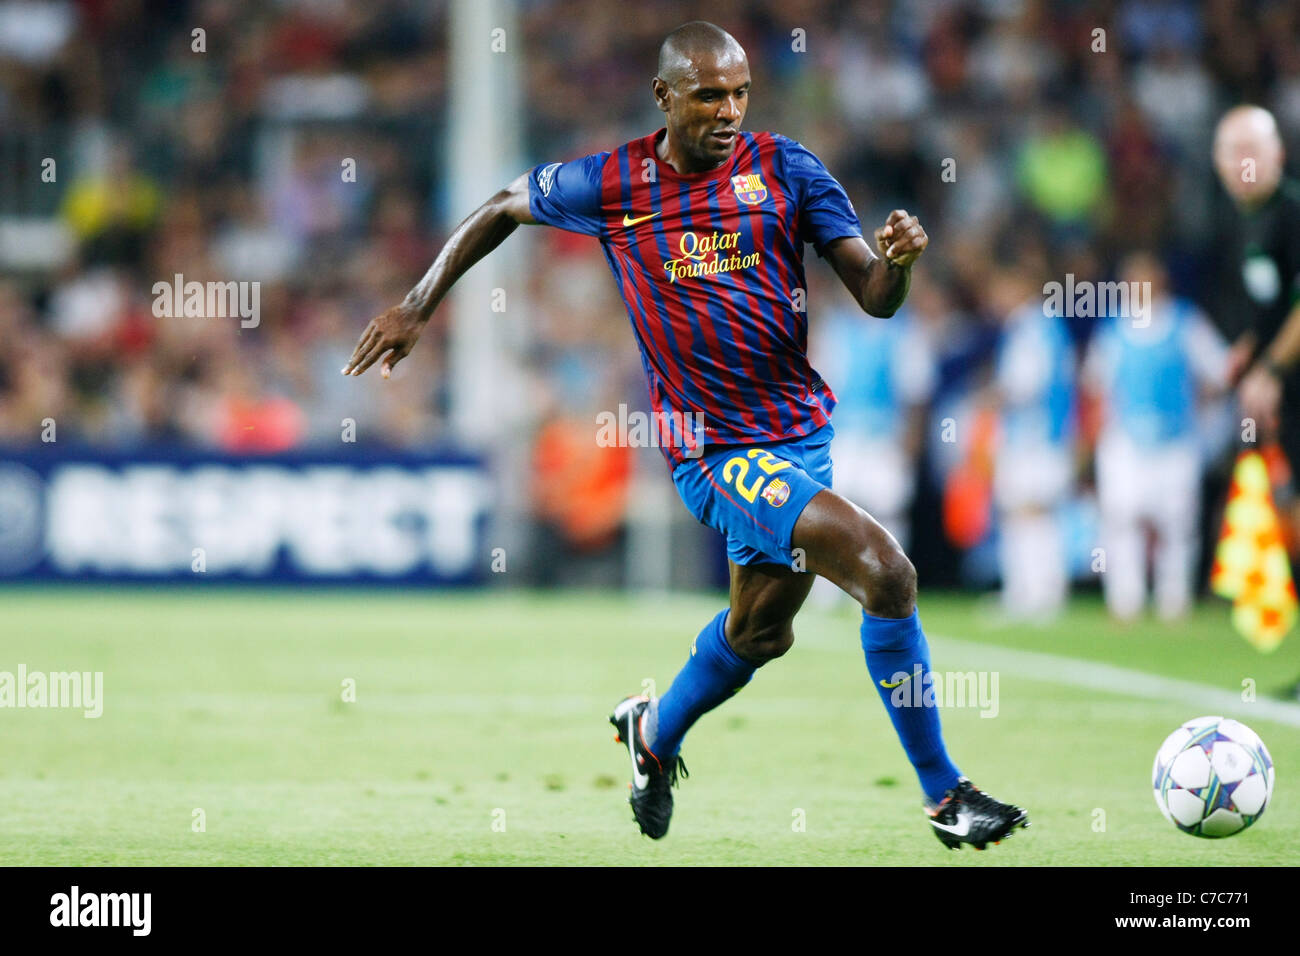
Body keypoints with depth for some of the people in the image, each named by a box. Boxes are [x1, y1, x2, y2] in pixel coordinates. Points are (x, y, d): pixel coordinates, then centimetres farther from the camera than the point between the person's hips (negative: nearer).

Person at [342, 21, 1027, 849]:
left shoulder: (784, 169, -1)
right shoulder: (611, 186, -5)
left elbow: (873, 296, -4)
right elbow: (503, 208, 14)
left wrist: (897, 261, -26)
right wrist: (417, 307, 15)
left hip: (804, 429, 5)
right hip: (717, 449, -5)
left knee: (762, 628, 23)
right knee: (886, 572, -21)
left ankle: (656, 734, 53)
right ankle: (944, 795, -12)